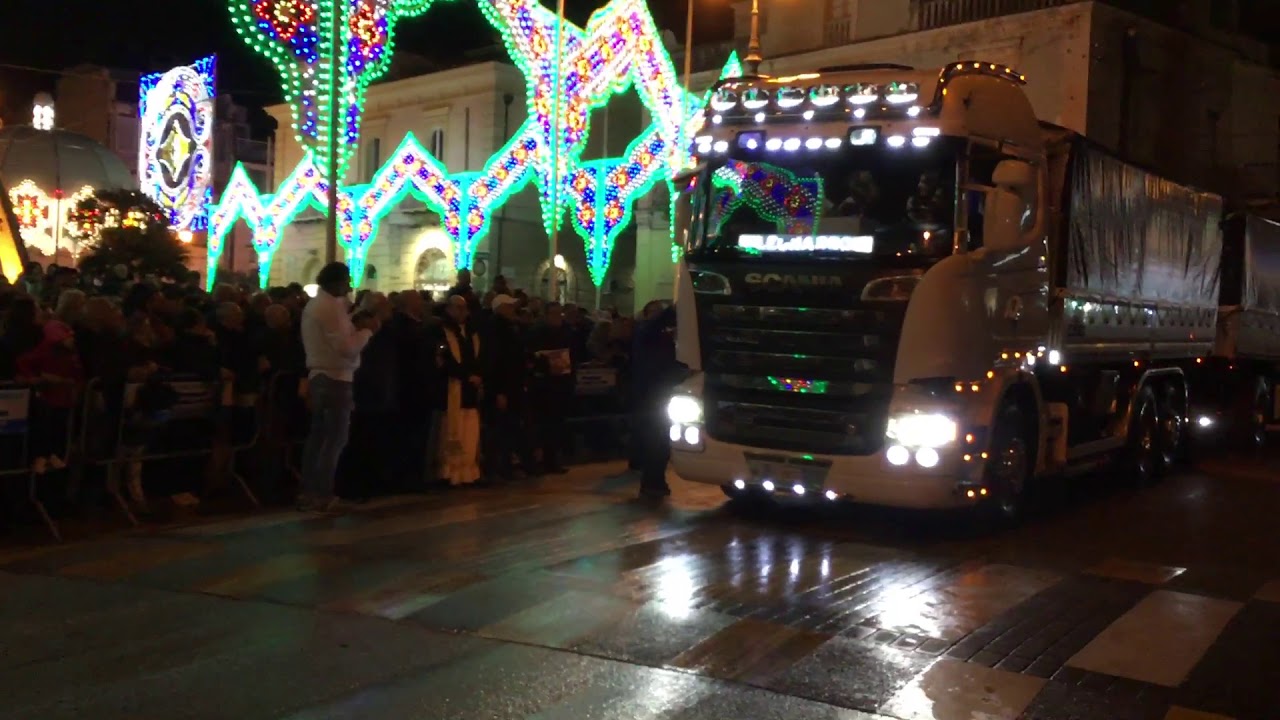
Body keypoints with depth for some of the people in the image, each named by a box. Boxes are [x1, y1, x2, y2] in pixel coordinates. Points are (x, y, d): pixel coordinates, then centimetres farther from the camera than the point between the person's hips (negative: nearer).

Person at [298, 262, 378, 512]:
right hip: (336, 379, -10)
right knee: (335, 438, -6)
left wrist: (354, 326, 9)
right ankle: (323, 495, -5)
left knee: (318, 435, 12)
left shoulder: (314, 304, 16)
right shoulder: (331, 306, -15)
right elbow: (347, 348, -21)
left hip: (319, 376, 10)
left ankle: (308, 492, 15)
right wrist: (367, 329, -9)